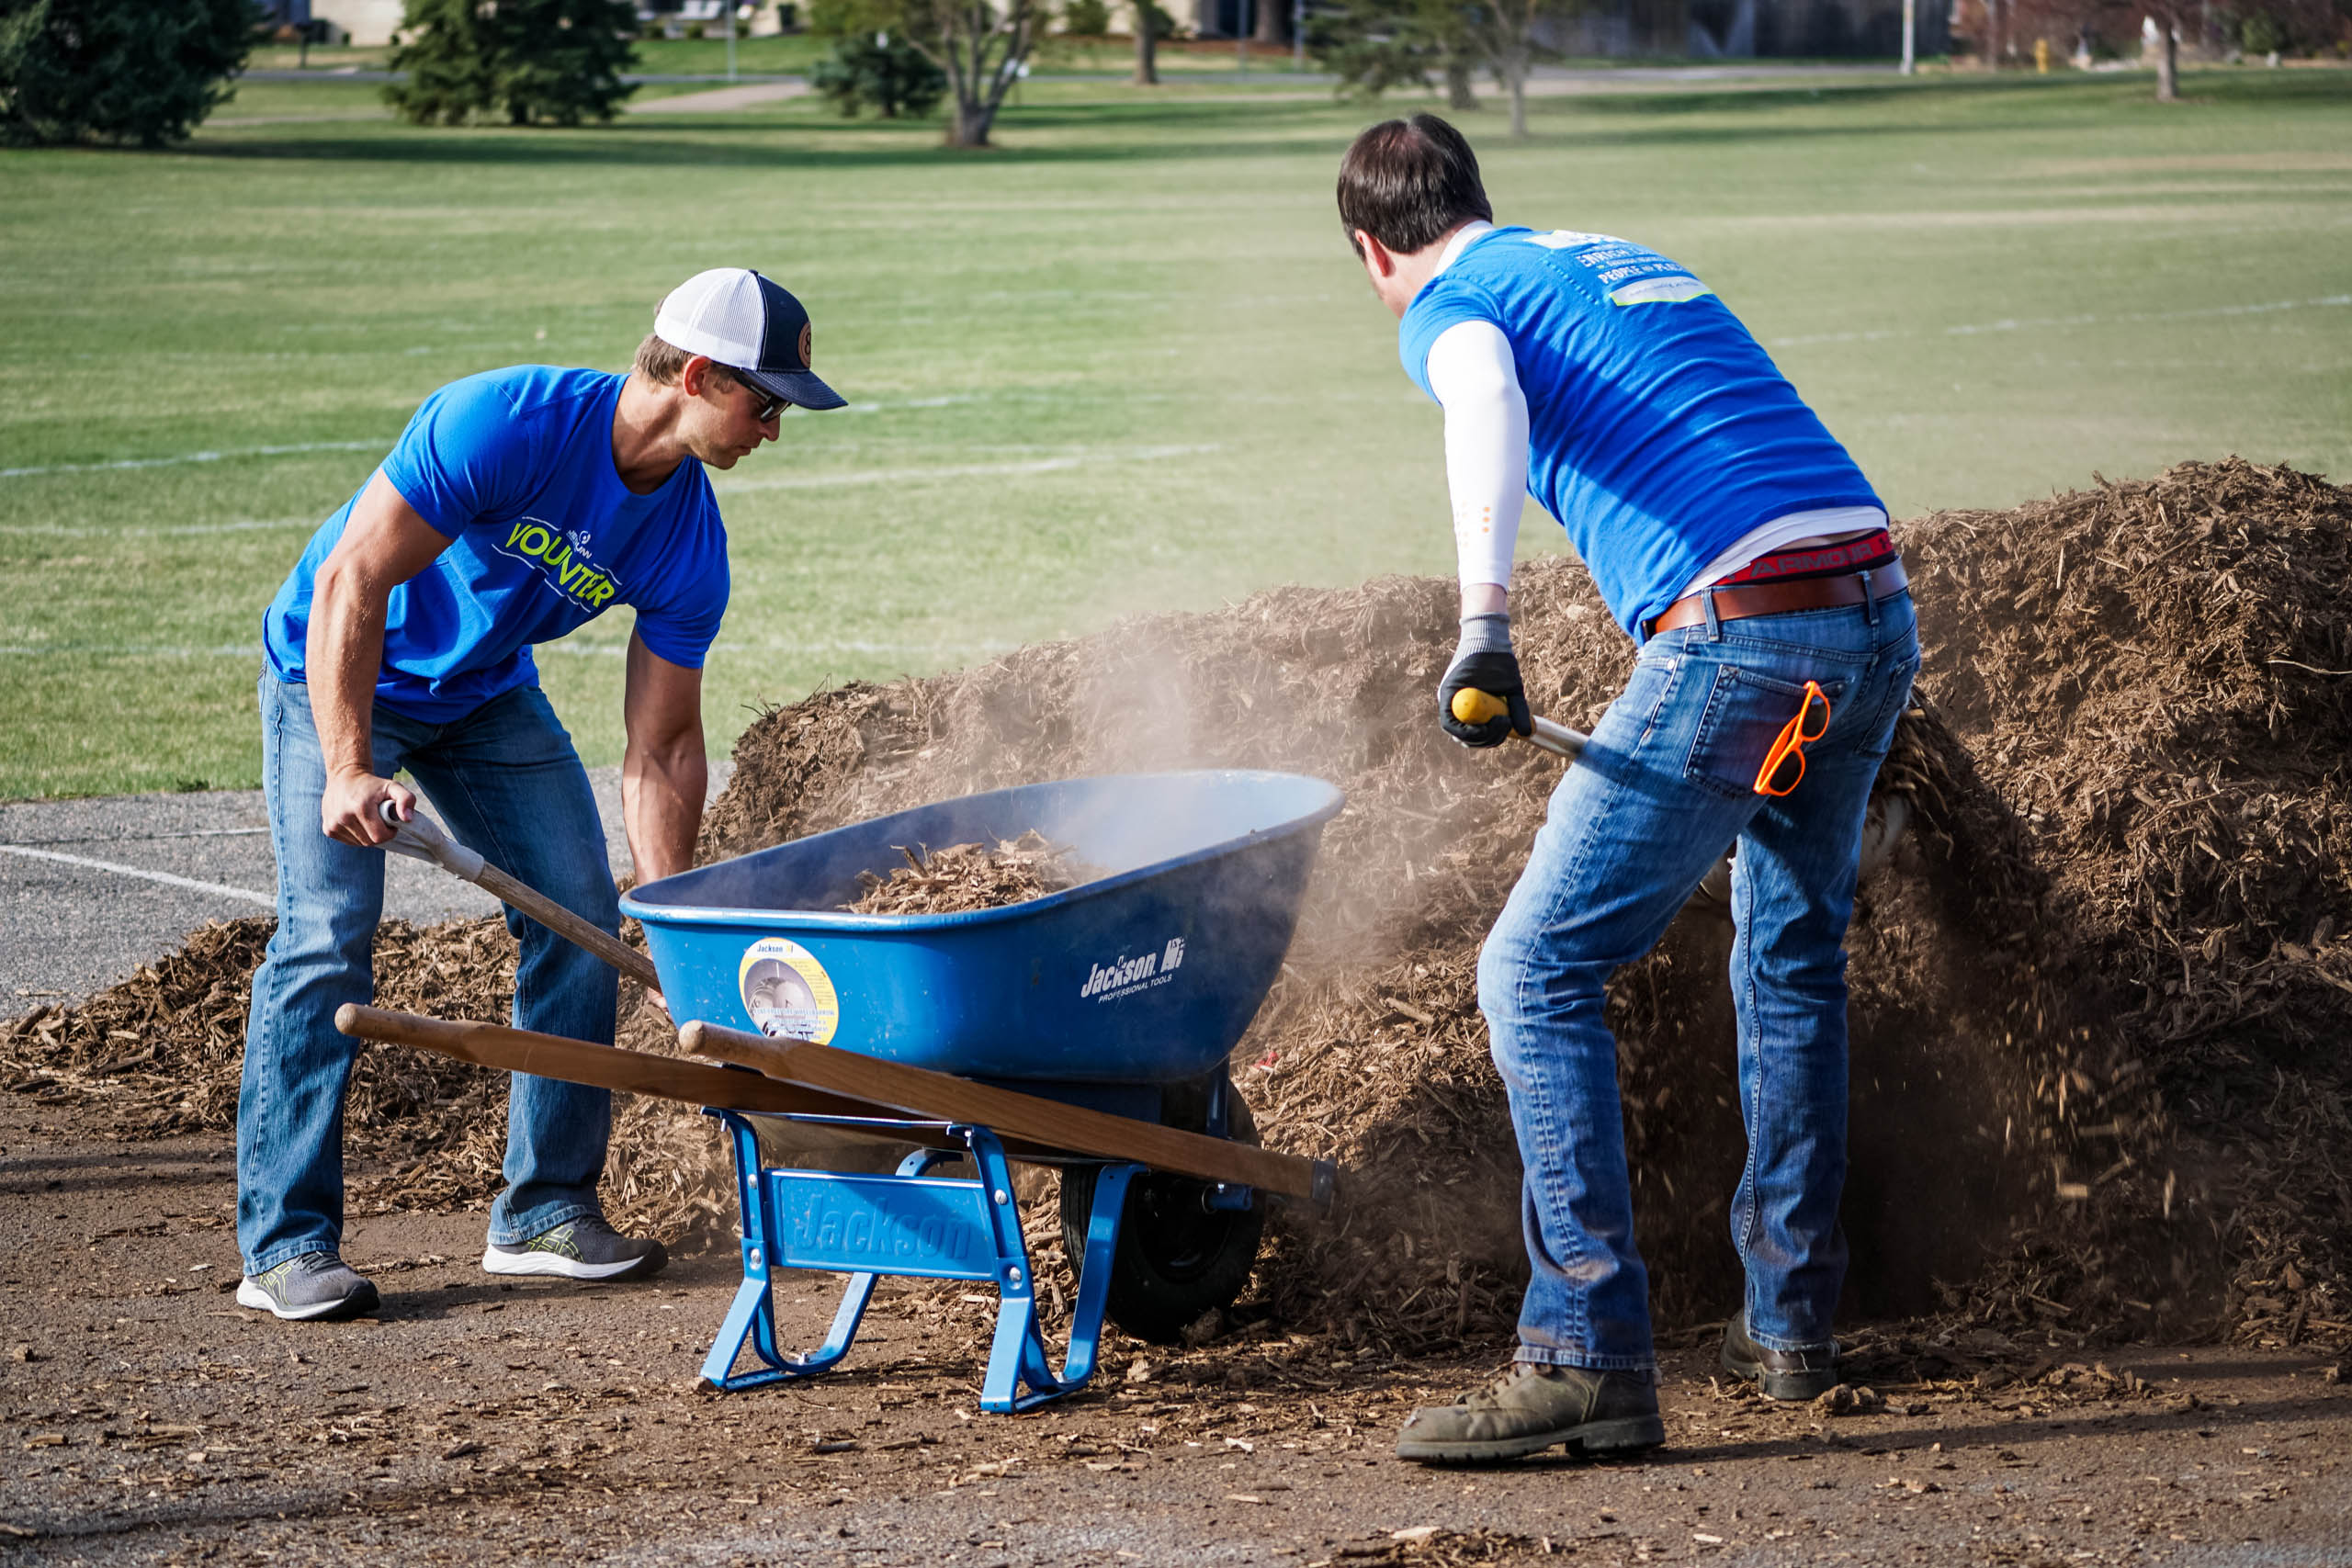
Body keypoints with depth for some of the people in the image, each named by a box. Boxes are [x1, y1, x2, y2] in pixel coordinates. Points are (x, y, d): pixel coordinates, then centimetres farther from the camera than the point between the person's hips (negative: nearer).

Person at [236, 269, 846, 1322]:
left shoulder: (690, 545, -15)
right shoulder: (503, 424, -33)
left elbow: (661, 747, -9)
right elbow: (351, 582, -32)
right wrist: (348, 771, -38)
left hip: (489, 692, 6)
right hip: (337, 678, -6)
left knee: (582, 923, -2)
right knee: (328, 935, -16)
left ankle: (545, 1212, 10)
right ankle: (285, 1246, -11)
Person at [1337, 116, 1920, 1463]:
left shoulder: (1449, 307, 6)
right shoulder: (1638, 262, 30)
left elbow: (1488, 409, -20)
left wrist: (1485, 623, -31)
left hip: (1738, 637, -8)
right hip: (1882, 608, 8)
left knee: (1538, 975, -2)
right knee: (1793, 957, 27)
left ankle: (1589, 1361, -9)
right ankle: (1792, 1319, 32)